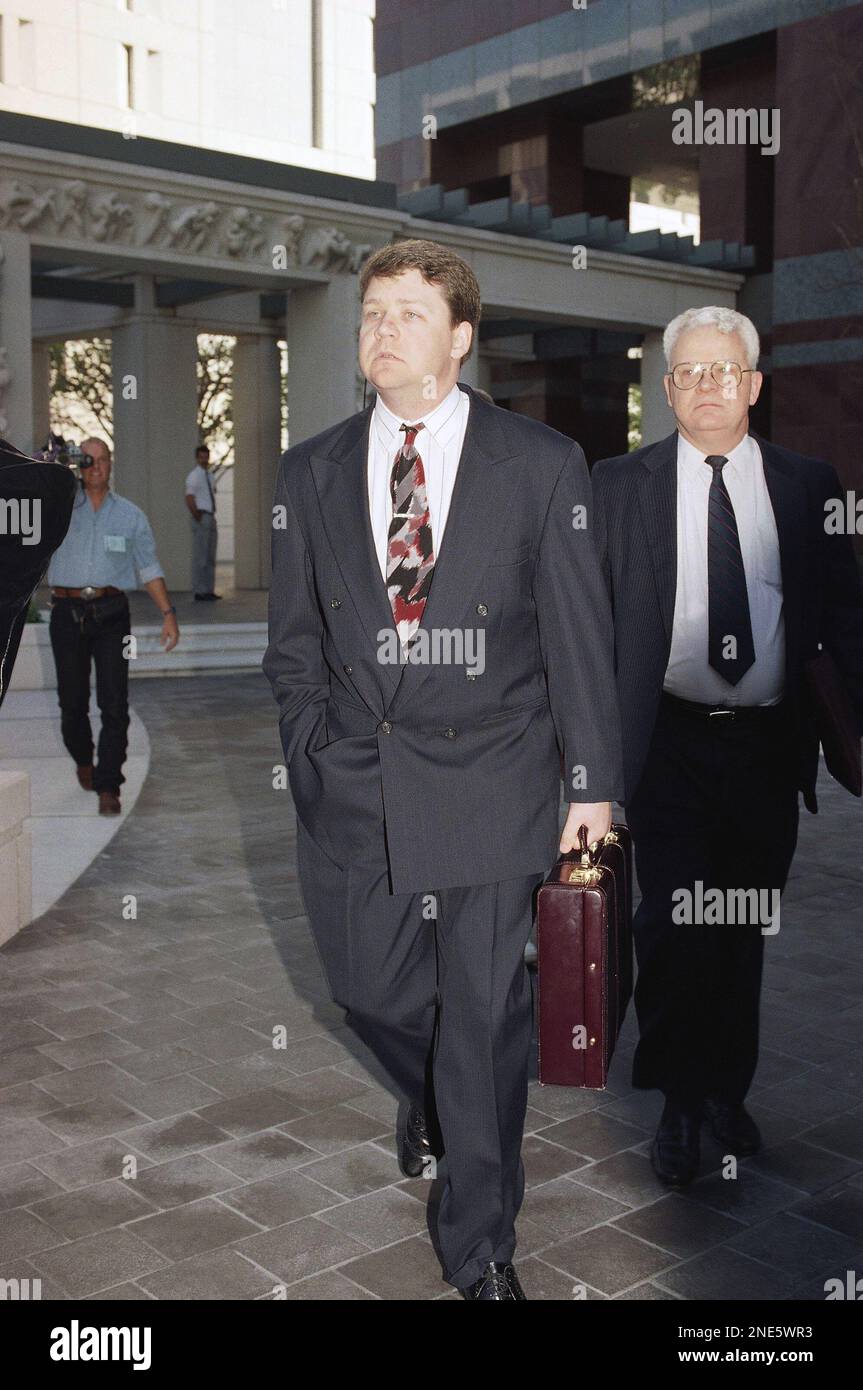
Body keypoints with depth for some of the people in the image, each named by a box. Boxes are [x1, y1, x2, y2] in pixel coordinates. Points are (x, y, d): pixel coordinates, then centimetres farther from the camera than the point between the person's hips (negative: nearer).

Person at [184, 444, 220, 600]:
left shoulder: (208, 476, 16)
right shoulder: (194, 476, -10)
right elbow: (189, 500, -18)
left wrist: (212, 517, 13)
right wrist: (198, 518, -17)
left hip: (211, 518, 9)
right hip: (201, 518, -9)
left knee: (210, 557, 11)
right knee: (200, 557, -7)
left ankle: (208, 591, 17)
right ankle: (199, 592, -5)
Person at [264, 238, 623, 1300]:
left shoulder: (543, 464, -2)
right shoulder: (310, 473, 6)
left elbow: (579, 634, -1)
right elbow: (293, 641, 10)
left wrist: (594, 781, -2)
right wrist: (313, 760, 2)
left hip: (489, 783, -2)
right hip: (352, 785, 3)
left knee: (485, 1014, 5)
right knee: (368, 986, 11)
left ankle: (480, 1244, 25)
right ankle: (433, 1101, 48)